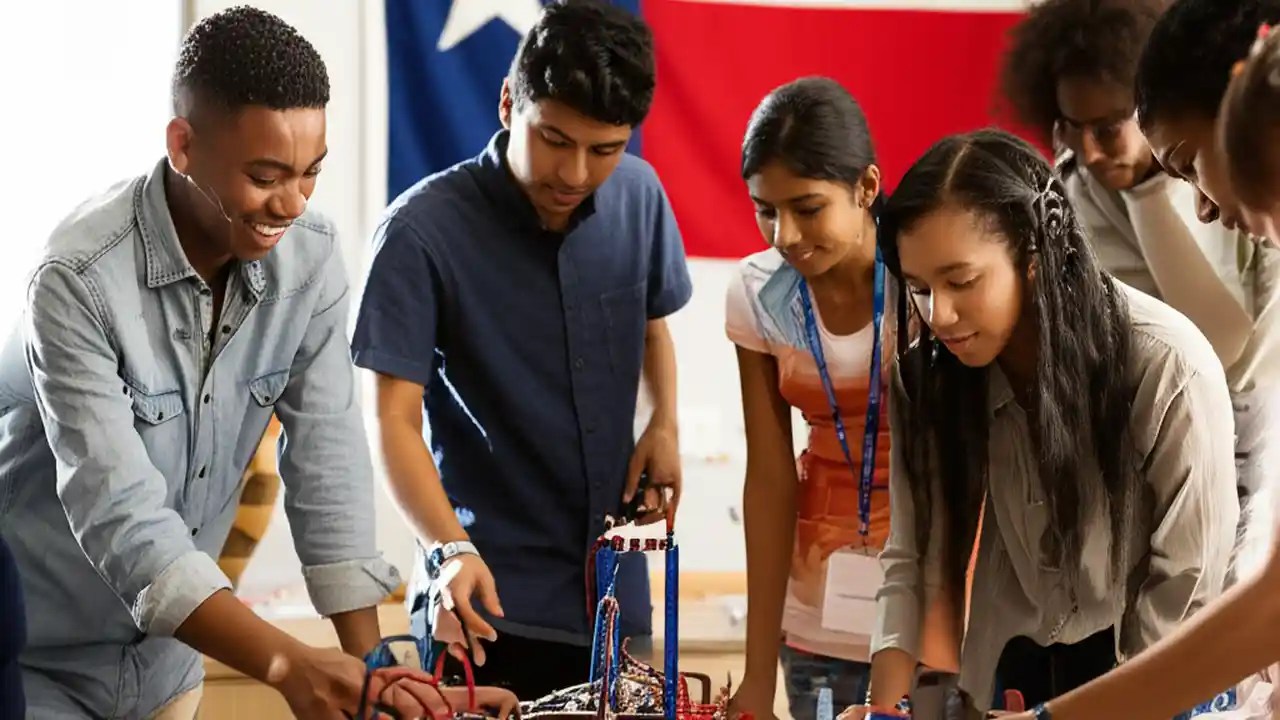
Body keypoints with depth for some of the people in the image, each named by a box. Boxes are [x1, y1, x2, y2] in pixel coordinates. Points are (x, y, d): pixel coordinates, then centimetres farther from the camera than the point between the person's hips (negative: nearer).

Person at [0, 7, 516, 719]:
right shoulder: (81, 280, -26)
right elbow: (120, 516, -32)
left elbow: (329, 464, -8)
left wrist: (367, 663, -17)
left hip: (167, 654, 5)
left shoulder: (310, 258, -9)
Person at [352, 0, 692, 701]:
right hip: (492, 596, -4)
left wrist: (664, 426, 0)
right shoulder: (422, 234, -17)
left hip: (616, 589, 5)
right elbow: (397, 420, -17)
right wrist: (451, 551, -32)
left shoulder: (639, 196, -1)